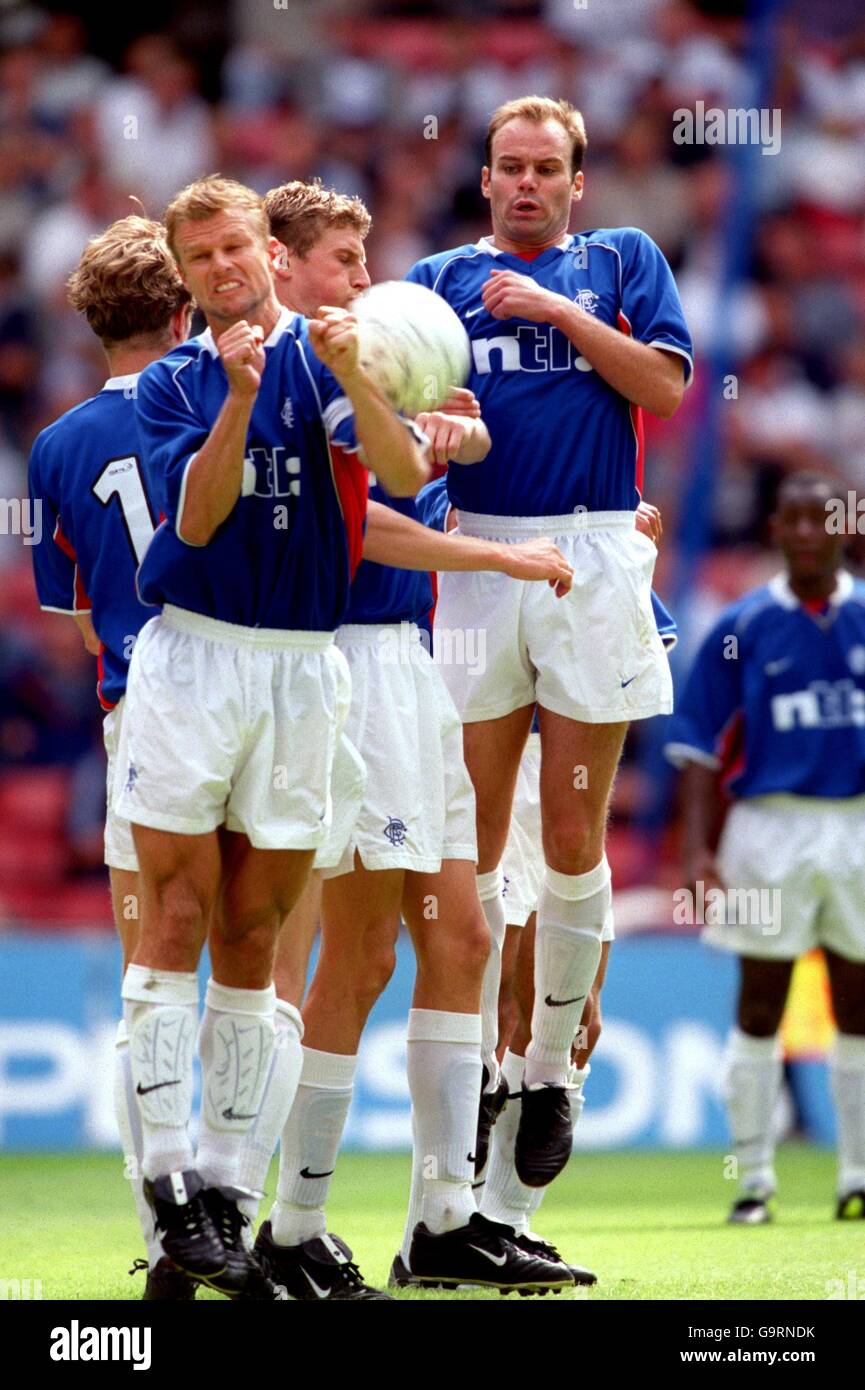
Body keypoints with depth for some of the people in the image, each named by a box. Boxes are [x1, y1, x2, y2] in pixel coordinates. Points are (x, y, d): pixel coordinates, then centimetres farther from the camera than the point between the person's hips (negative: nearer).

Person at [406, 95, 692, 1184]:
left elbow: (665, 386, 0)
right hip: (477, 554, 1)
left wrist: (559, 311, -7)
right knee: (473, 839, -1)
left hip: (594, 559, -1)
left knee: (574, 836, 0)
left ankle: (553, 1068, 11)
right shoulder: (443, 277, 15)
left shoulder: (623, 260, 14)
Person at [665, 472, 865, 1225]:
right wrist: (699, 850, -6)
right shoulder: (742, 627, 0)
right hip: (769, 827, -2)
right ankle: (754, 1178, 7)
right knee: (760, 1007, 1)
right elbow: (699, 745, 1)